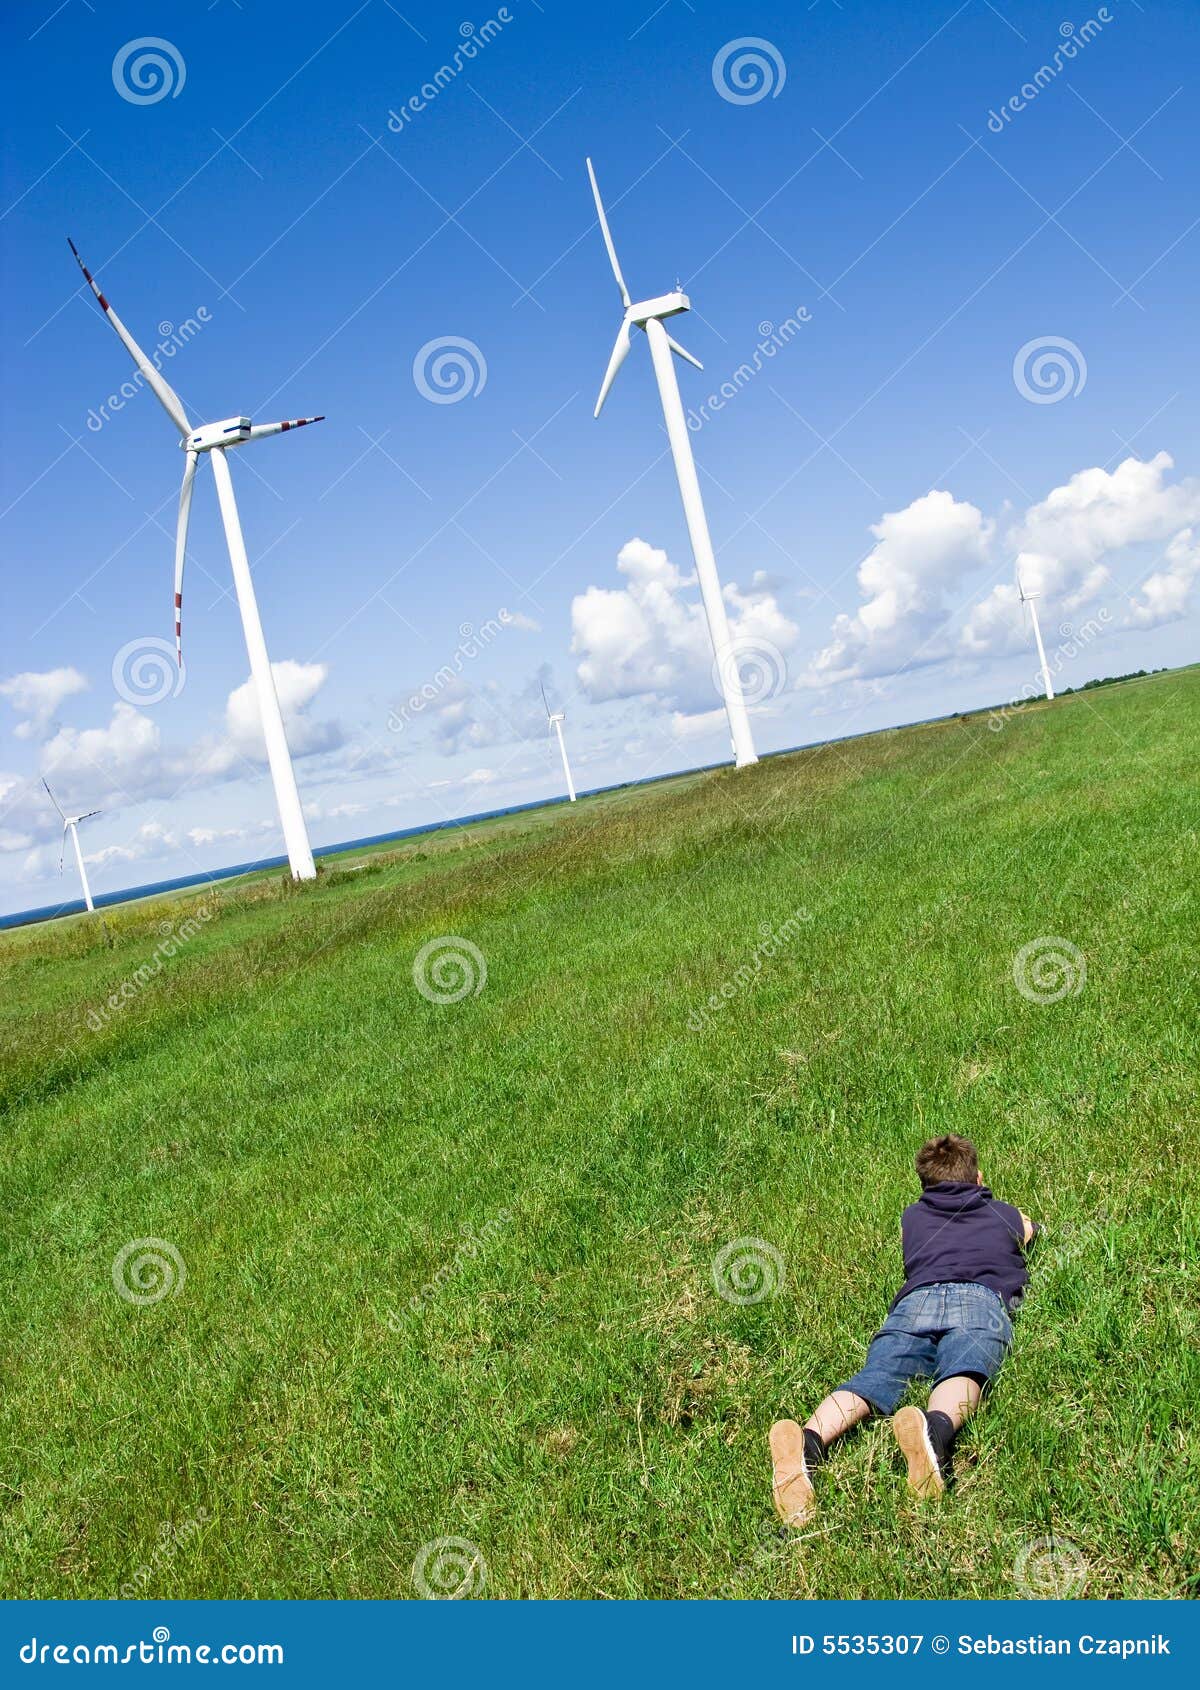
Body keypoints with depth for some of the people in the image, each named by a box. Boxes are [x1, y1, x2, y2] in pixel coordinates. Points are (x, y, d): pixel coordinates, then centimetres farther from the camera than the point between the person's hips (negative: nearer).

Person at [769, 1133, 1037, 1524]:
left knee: (877, 1377, -22)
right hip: (980, 1299, -1)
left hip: (916, 1299, 1)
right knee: (962, 1374, -29)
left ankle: (809, 1439, -52)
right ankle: (936, 1426, -64)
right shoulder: (1006, 1214, 36)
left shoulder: (912, 1217, 36)